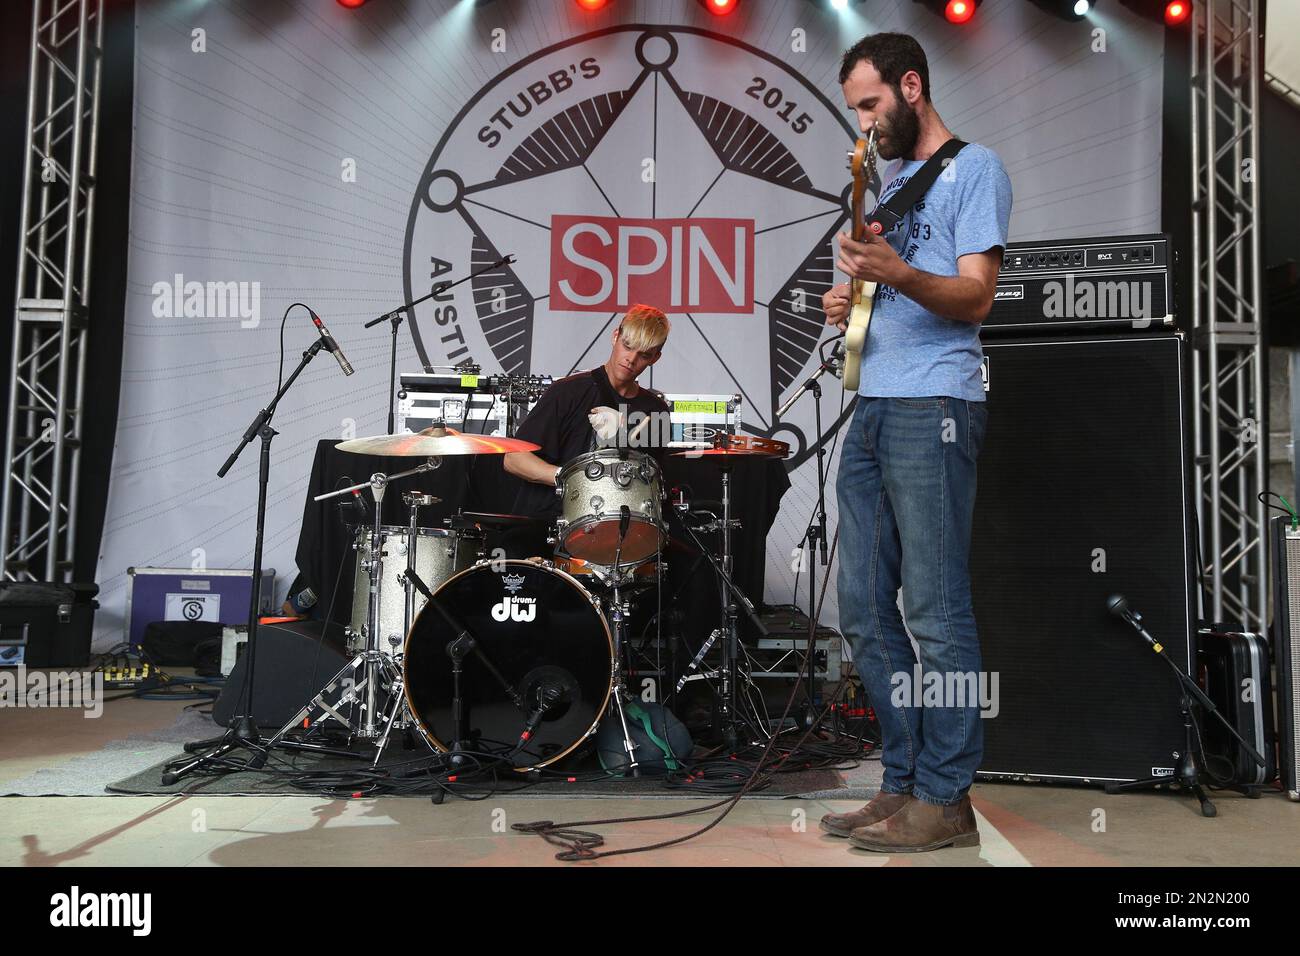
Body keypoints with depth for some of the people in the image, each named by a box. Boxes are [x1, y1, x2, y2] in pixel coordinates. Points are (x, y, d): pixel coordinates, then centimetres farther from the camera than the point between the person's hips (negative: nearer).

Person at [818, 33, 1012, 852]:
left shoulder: (974, 168, 0)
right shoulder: (889, 176, 24)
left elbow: (975, 298, -11)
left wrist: (897, 273, -28)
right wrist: (849, 304, 6)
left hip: (933, 408, -8)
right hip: (872, 408, 8)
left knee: (936, 610, -6)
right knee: (866, 612, 7)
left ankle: (946, 799, 3)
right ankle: (905, 780, 17)